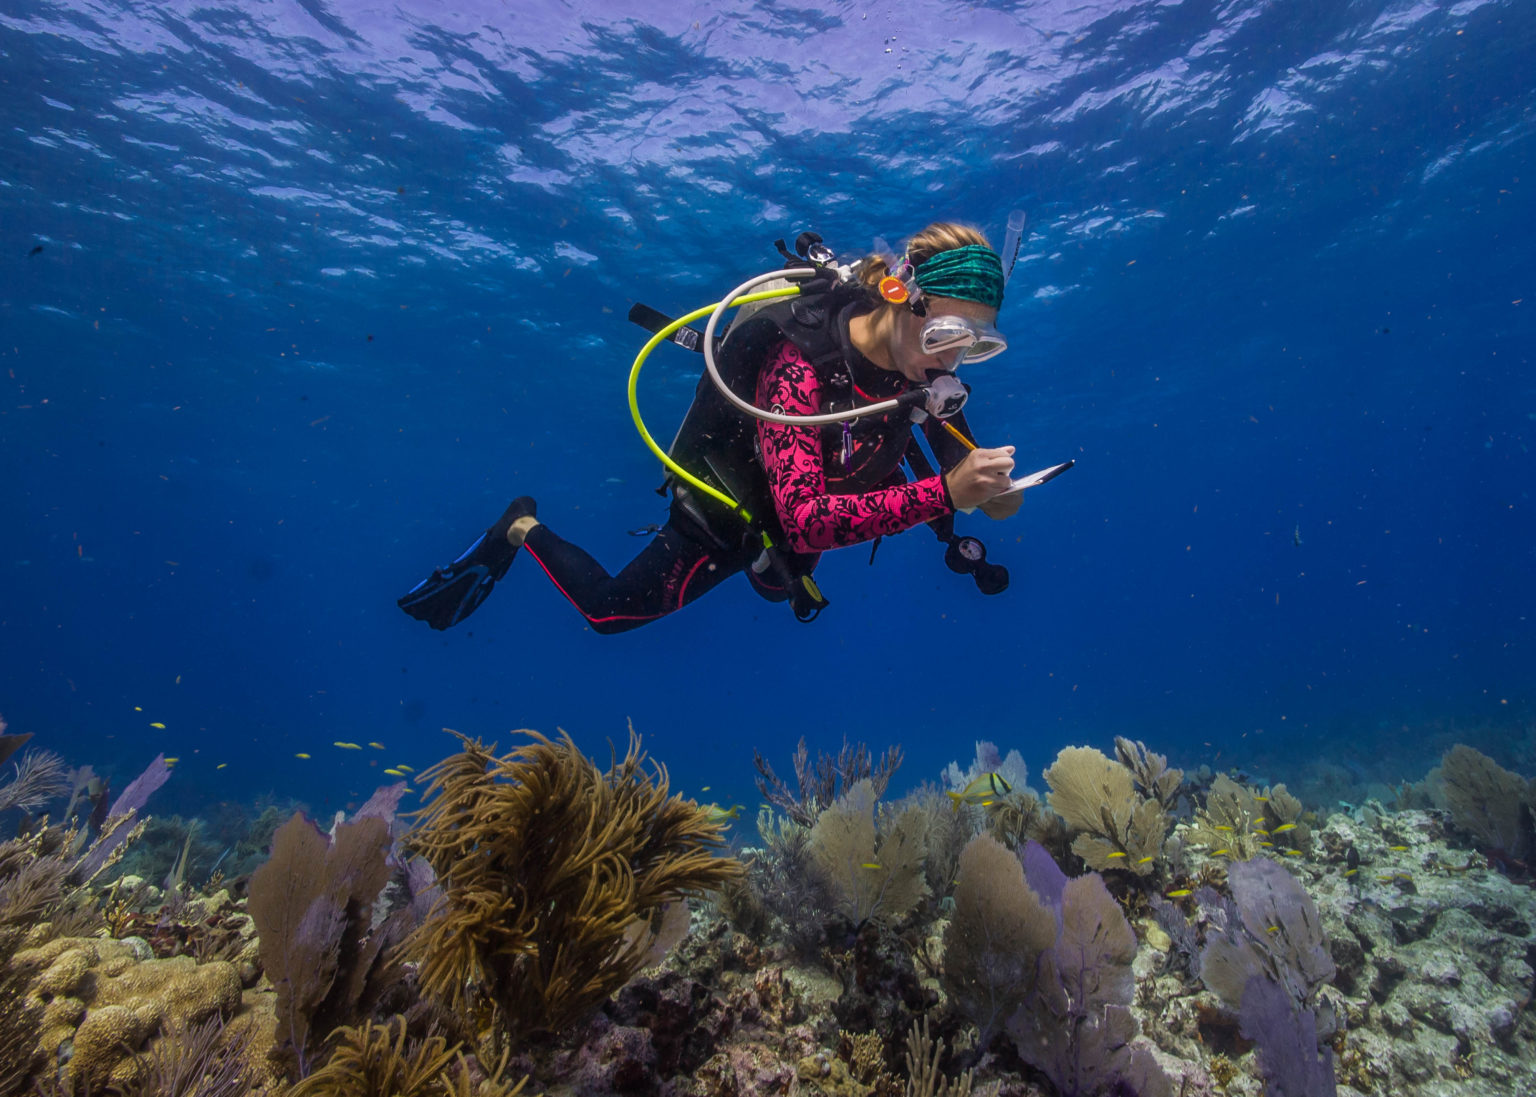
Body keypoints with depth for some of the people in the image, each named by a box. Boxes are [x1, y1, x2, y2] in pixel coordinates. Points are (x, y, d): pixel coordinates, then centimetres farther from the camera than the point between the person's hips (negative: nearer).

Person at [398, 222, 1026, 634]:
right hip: (731, 516, -6)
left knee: (779, 587, 37)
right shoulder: (798, 365, -40)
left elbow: (956, 448, -2)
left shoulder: (920, 356, -19)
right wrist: (944, 494, -54)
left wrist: (985, 486, -24)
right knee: (607, 609, 10)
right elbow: (806, 521, -47)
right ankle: (522, 530, 34)